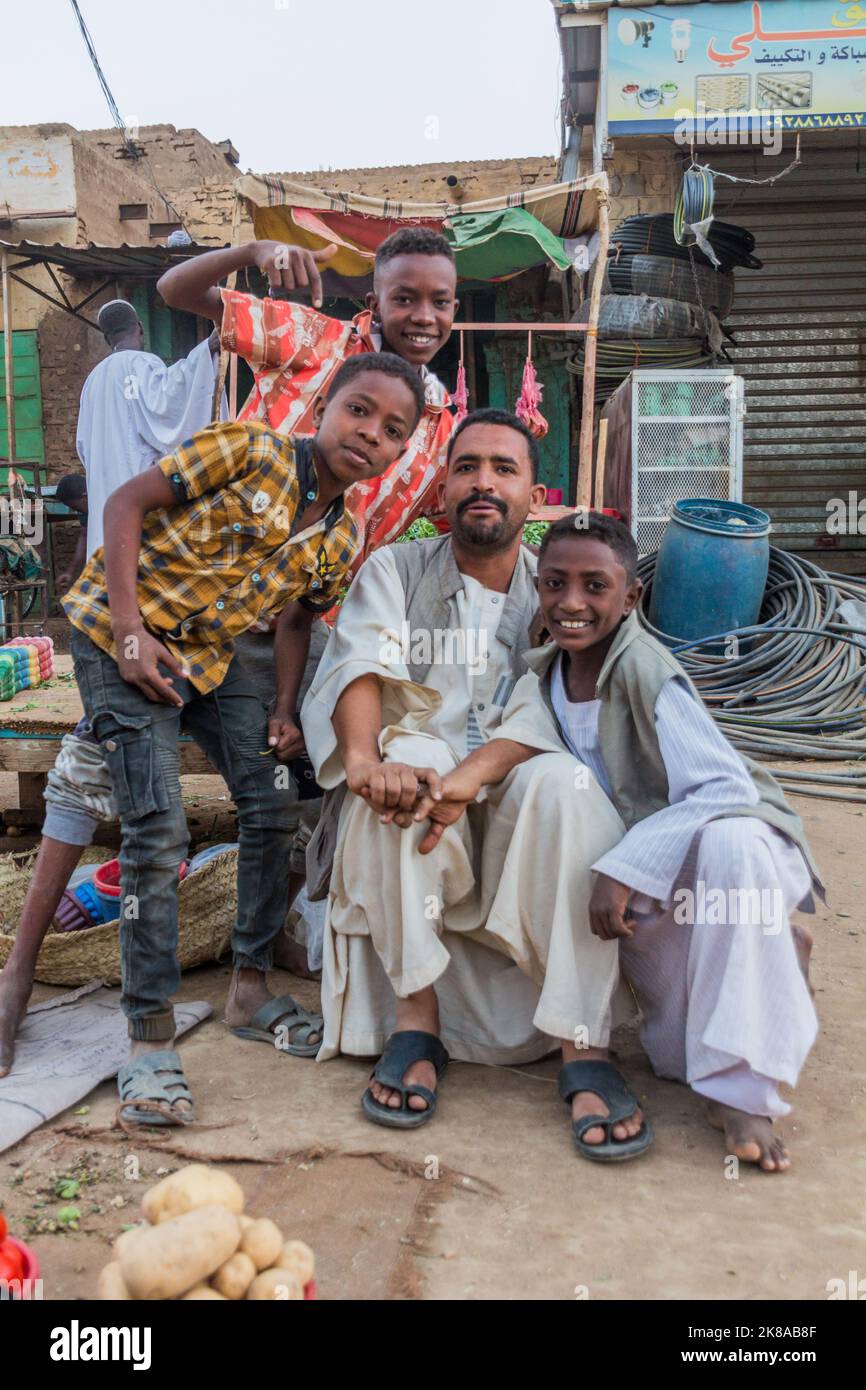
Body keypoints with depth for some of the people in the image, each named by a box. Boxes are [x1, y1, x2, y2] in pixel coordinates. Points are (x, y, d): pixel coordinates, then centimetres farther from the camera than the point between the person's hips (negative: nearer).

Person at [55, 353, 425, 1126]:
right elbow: (127, 504, -16)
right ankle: (150, 1038, -3)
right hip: (121, 635, -6)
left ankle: (251, 989, 21)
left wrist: (285, 711, 1)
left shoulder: (343, 539, 0)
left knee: (273, 805, 3)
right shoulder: (250, 451, -18)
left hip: (209, 656, 7)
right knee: (158, 825, -15)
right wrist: (130, 632, -21)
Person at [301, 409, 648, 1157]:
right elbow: (360, 669, -9)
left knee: (563, 781, -31)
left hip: (508, 817, 0)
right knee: (408, 756, -32)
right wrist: (364, 759, -31)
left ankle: (582, 1046, -28)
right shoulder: (395, 571, 9)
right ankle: (417, 1019, -23)